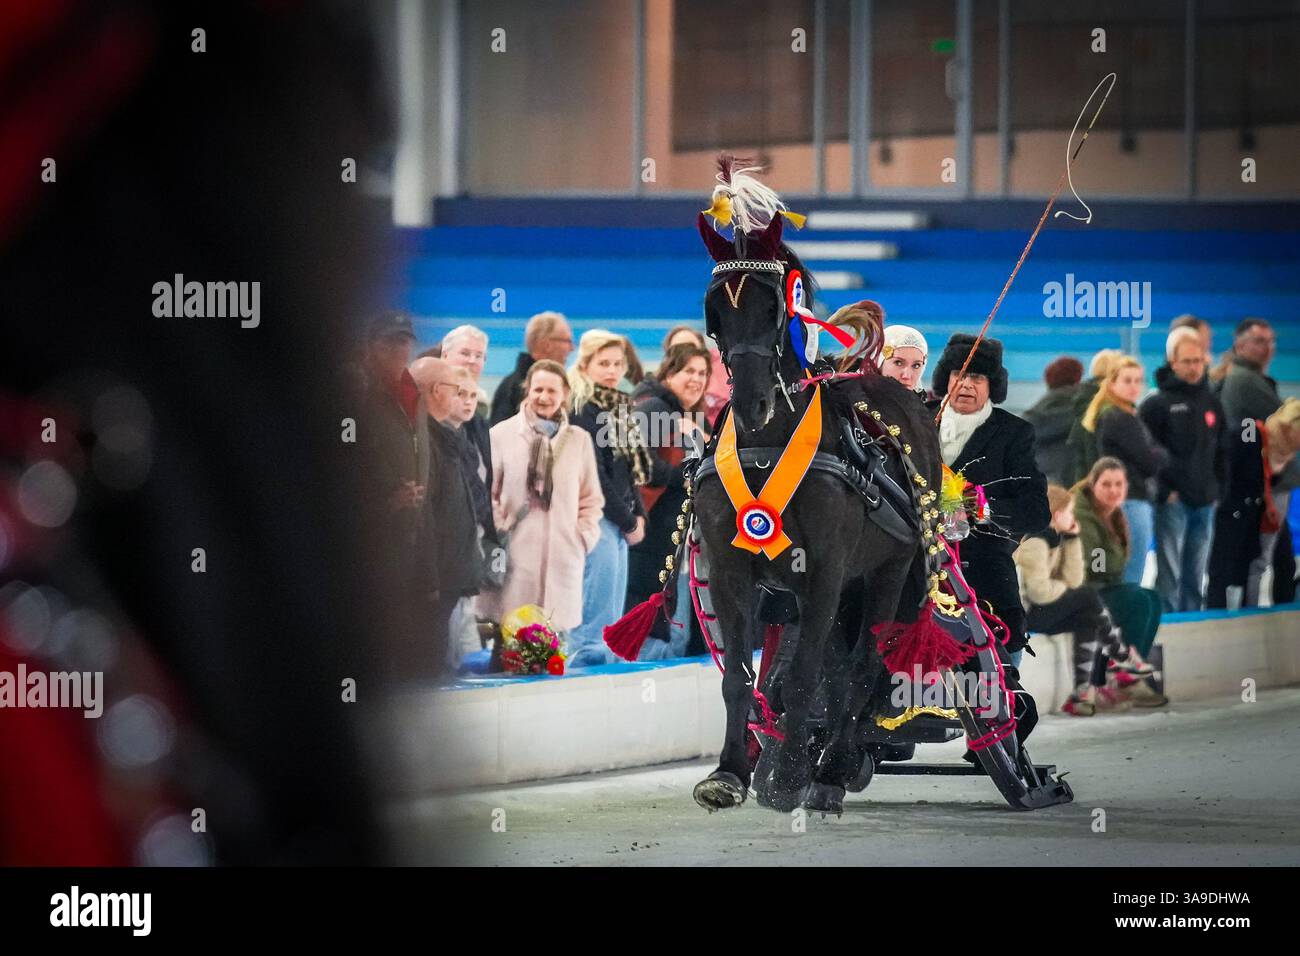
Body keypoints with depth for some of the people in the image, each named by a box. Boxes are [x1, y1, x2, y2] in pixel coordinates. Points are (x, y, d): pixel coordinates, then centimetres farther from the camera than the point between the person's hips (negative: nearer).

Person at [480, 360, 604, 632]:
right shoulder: (502, 434, 2)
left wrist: (584, 537, 5)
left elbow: (592, 499, 16)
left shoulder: (579, 440, 10)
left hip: (562, 557, 2)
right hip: (514, 555, -2)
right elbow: (486, 493, 6)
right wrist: (498, 531, -3)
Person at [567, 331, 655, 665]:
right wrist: (628, 522, -10)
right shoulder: (581, 410, -11)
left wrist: (638, 514, 6)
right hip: (596, 520, -9)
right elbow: (594, 475, -15)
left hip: (618, 522, 9)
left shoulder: (618, 408, 16)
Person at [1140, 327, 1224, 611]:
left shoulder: (1211, 402, 14)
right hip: (1173, 502, -6)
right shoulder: (1157, 403, -4)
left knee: (1195, 577, 10)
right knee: (1170, 577, -8)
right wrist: (1164, 490, -13)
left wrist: (1218, 486, 10)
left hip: (1205, 502, 6)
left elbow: (1221, 450, 21)